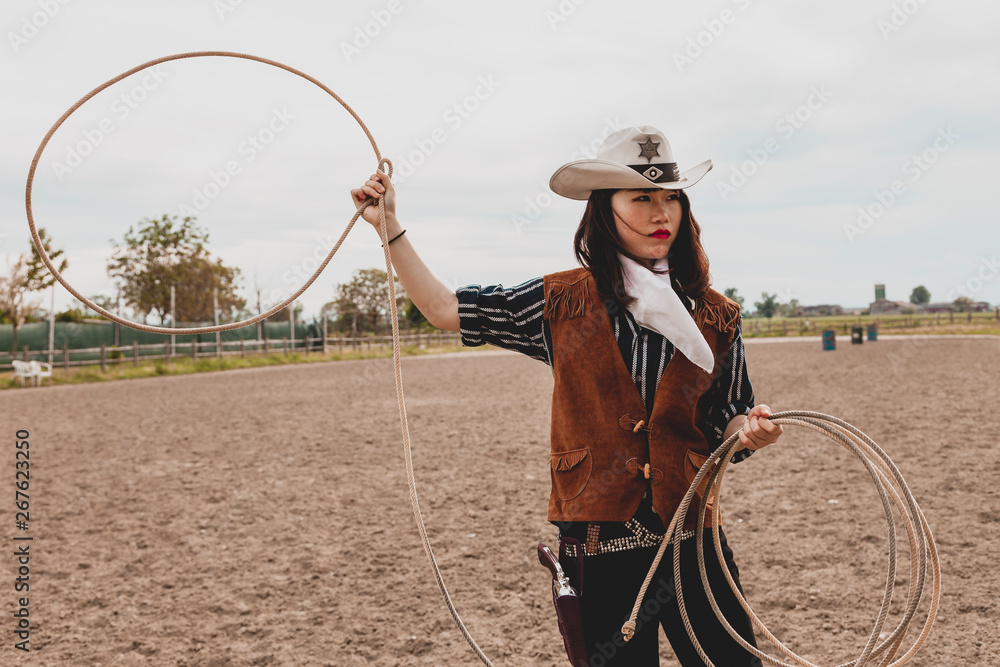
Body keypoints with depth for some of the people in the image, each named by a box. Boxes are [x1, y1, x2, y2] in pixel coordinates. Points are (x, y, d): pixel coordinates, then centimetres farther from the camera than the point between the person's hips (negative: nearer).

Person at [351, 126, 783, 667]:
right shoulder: (563, 303, 0)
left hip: (691, 541, 1)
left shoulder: (715, 317, 3)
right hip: (600, 554, -1)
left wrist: (750, 432, -12)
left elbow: (724, 428, 10)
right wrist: (390, 226, 0)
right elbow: (444, 308, 4)